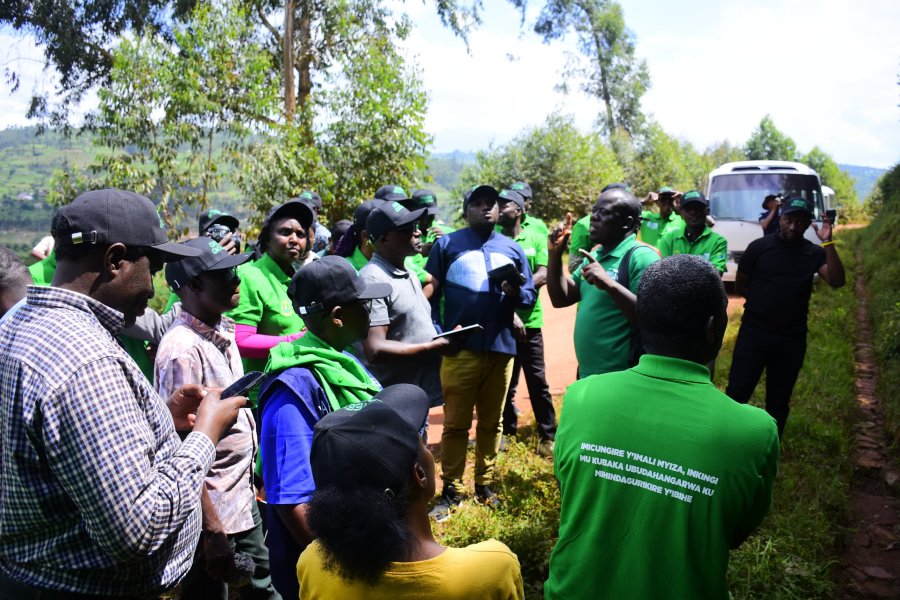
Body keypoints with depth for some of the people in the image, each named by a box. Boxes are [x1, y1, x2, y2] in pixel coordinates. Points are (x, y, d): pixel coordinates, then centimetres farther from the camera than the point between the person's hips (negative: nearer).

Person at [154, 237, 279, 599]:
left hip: (243, 499, 8)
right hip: (212, 513, -8)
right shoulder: (183, 350, -22)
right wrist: (212, 532, -21)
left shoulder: (223, 331, 3)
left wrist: (250, 480, 14)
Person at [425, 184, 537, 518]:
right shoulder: (447, 244, 4)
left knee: (491, 422, 13)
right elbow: (430, 294, 0)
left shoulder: (513, 249, 12)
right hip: (460, 349, -3)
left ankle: (485, 485, 27)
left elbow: (530, 297, 9)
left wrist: (516, 293, -13)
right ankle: (451, 490, 15)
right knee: (456, 423, 4)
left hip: (501, 348, 3)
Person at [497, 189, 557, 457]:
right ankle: (507, 430, 26)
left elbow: (543, 275, -5)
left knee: (537, 380, 4)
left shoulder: (536, 238, 3)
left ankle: (547, 436, 15)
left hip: (529, 320, 0)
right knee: (505, 381, 11)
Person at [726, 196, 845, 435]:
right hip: (754, 332, -2)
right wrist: (764, 302, 3)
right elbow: (740, 285, 4)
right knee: (737, 393, -2)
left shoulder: (814, 253, 2)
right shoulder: (759, 246, -3)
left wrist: (828, 243, -19)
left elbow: (836, 281, -15)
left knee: (779, 400, 13)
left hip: (792, 339, 2)